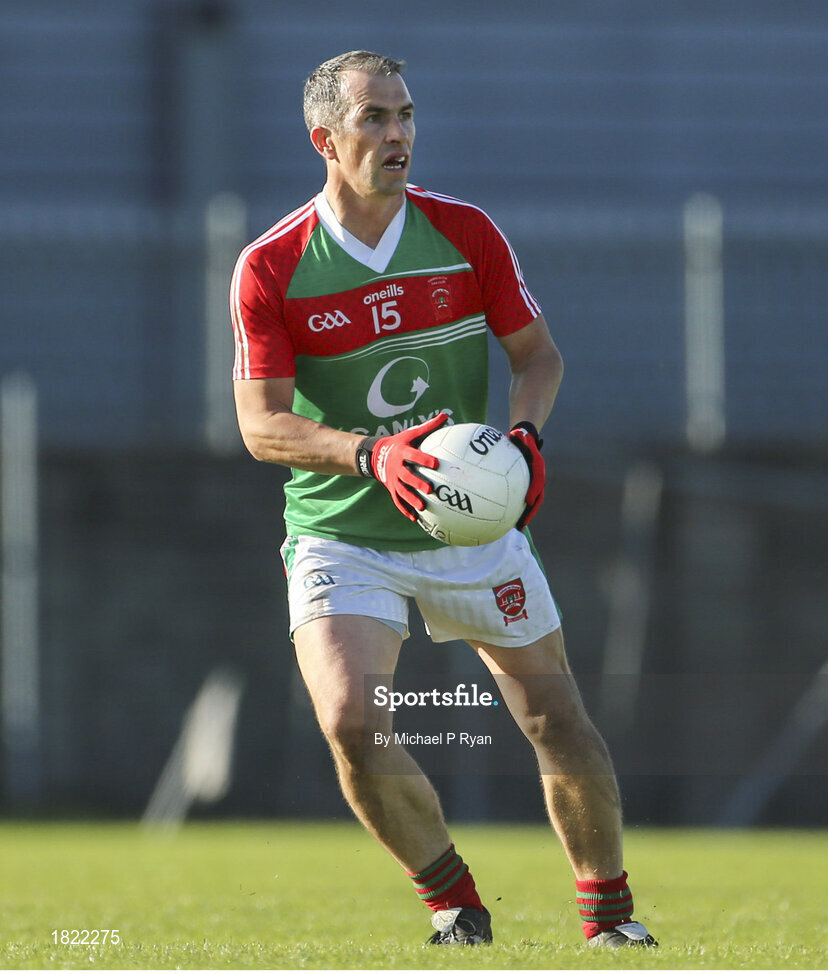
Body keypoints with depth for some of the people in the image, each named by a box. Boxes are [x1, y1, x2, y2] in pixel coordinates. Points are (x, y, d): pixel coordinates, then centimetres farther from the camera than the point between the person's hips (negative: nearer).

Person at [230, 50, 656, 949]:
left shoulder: (465, 232, -3)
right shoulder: (271, 267, -9)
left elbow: (538, 353, 6)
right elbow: (261, 424, -11)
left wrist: (523, 431, -16)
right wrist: (371, 454, -27)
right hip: (340, 532, -2)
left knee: (557, 723, 0)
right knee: (350, 723, -20)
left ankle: (608, 910, 20)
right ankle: (452, 901, 2)